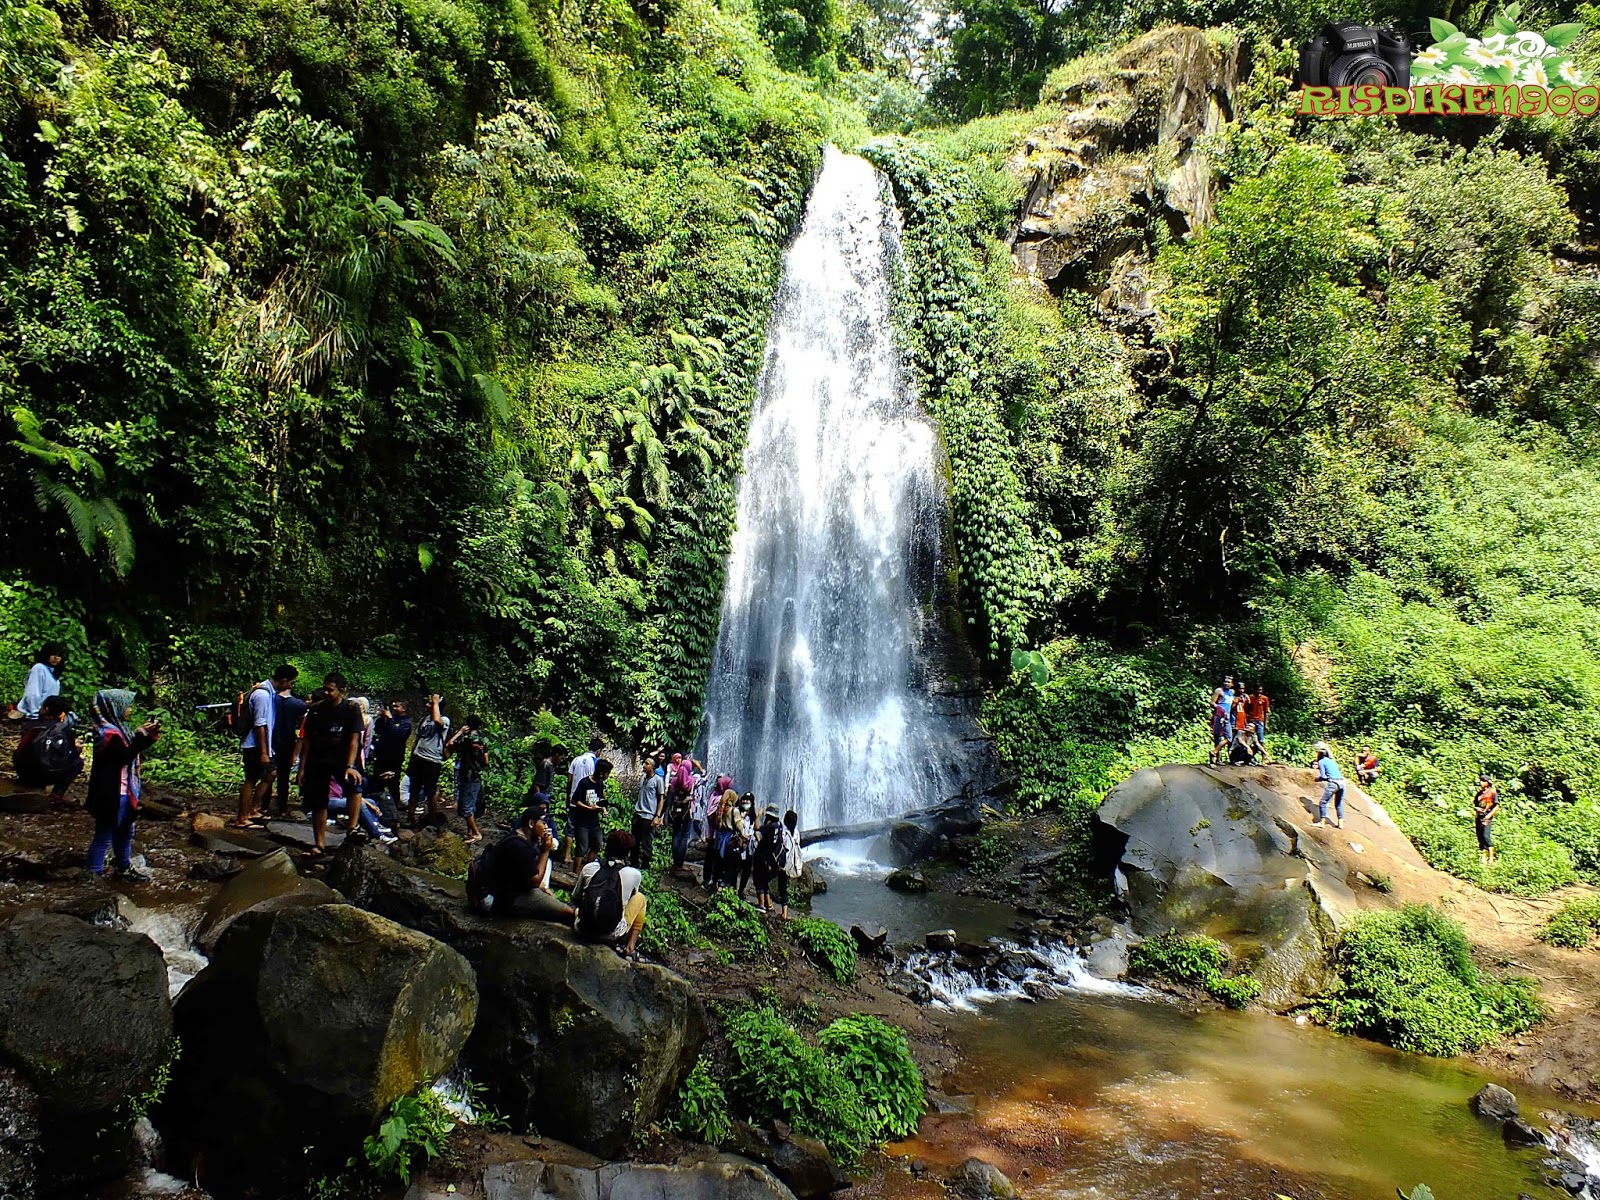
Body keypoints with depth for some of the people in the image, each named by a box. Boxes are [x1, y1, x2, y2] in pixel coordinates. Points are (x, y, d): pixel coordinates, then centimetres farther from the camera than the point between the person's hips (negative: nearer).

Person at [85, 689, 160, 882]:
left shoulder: (116, 728, 10)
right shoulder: (109, 733, -21)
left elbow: (132, 750, 15)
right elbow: (126, 755, -26)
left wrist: (149, 737, 2)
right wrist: (141, 735, -22)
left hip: (123, 792, 10)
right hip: (112, 794, -10)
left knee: (124, 832, 21)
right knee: (105, 835, -1)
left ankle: (124, 868, 34)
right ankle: (94, 872, 8)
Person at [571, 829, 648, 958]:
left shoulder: (589, 868, -2)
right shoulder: (634, 874, -8)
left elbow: (575, 899, 12)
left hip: (581, 930, 3)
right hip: (612, 936, -3)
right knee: (640, 898, 20)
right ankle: (630, 947, 14)